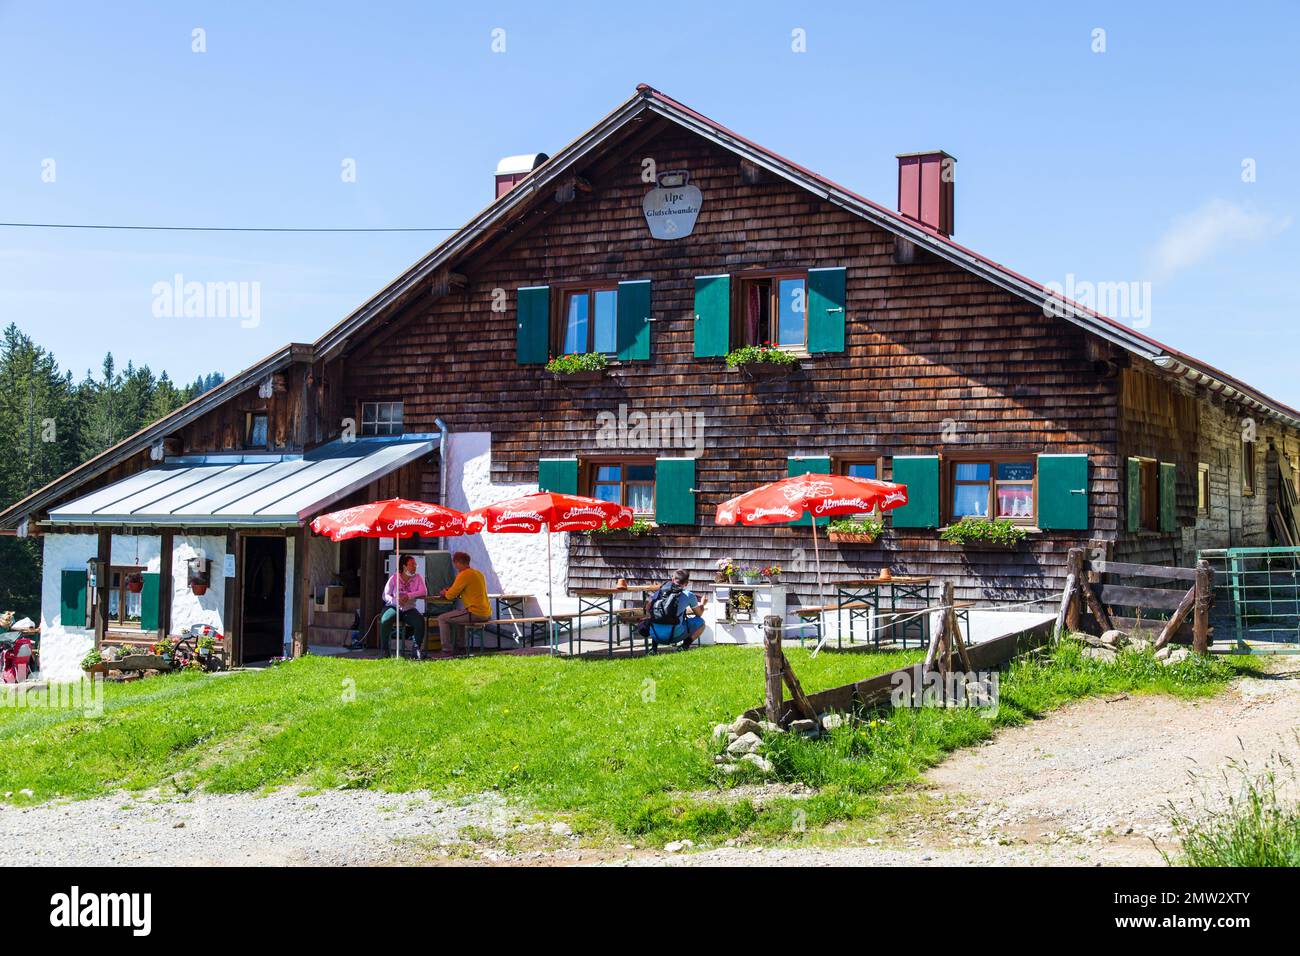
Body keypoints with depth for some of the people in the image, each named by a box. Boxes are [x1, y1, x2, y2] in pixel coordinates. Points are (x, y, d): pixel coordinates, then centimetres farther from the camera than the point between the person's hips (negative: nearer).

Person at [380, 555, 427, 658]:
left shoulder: (418, 578, 7)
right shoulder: (394, 578, 3)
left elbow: (424, 592, -9)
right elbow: (385, 595, -2)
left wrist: (408, 596, -23)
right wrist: (396, 601, -23)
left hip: (409, 609, 1)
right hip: (394, 607, -1)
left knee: (420, 621, -29)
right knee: (385, 621, -32)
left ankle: (417, 649, -14)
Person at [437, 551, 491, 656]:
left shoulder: (463, 575, -13)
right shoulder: (478, 573, 15)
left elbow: (450, 596, -9)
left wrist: (445, 593, 15)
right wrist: (450, 591, 20)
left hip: (475, 614, -9)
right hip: (487, 614, 9)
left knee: (442, 619, 1)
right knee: (453, 617, 31)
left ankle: (447, 651, 0)